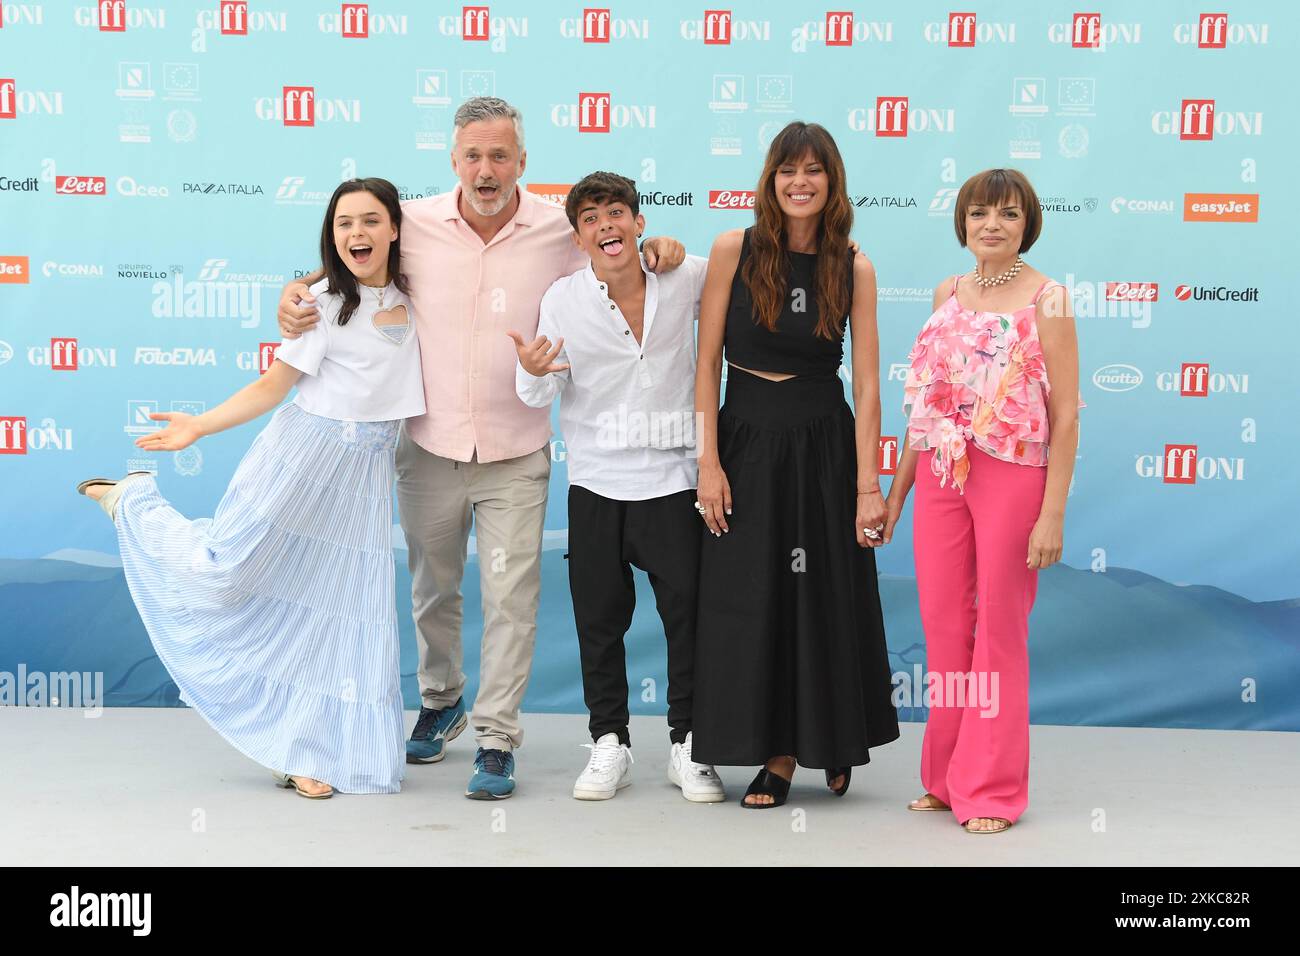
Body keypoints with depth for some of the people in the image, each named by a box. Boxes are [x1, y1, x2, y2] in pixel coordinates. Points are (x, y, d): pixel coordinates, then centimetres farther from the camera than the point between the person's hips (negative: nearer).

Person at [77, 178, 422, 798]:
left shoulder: (415, 299, 6)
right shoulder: (324, 302, -9)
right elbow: (273, 386, -9)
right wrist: (201, 425, -18)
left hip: (366, 474, 5)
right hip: (305, 451, -5)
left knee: (340, 612, 4)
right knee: (227, 566, -3)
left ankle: (304, 755, 13)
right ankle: (132, 503, 25)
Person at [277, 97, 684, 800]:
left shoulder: (560, 232, -7)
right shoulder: (414, 225, -5)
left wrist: (656, 252, -12)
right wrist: (297, 293, -9)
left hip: (516, 458, -2)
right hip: (428, 449, 2)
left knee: (511, 597, -3)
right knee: (431, 590, 18)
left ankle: (496, 740, 8)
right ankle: (440, 701, 41)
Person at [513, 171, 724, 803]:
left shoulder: (686, 279, -3)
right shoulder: (562, 299, -5)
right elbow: (540, 397, -2)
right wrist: (532, 372, -22)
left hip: (673, 478, 0)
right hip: (596, 483, 0)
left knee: (689, 611, 2)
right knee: (600, 619, 7)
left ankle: (686, 746, 16)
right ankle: (609, 745, 21)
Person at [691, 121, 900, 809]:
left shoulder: (853, 269, -1)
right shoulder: (735, 250, -3)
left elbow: (866, 385, -4)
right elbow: (707, 362, -2)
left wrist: (868, 486, -9)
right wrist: (708, 461, -8)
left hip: (825, 444, 0)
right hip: (747, 441, 0)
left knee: (827, 598, 6)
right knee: (750, 602, 3)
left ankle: (833, 739, 27)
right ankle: (777, 753, 17)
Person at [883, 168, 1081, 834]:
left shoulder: (1047, 298, -5)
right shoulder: (948, 294, 10)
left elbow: (1065, 415, -8)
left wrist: (1053, 513, -13)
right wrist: (896, 490, 13)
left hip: (1012, 476, -5)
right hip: (940, 476, 5)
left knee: (999, 630, 3)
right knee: (942, 627, 8)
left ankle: (992, 790, 14)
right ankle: (945, 779, 21)